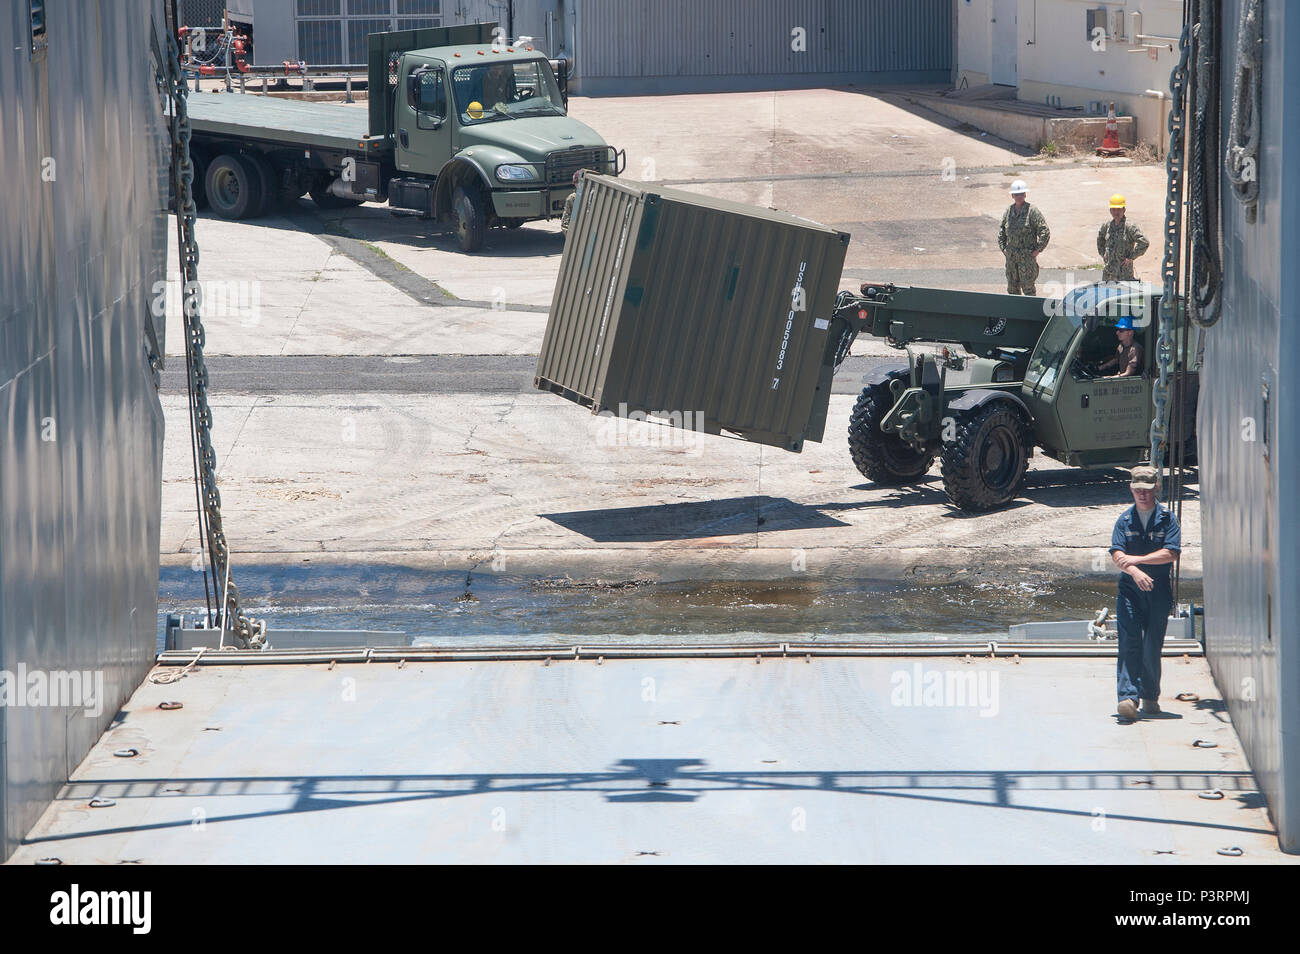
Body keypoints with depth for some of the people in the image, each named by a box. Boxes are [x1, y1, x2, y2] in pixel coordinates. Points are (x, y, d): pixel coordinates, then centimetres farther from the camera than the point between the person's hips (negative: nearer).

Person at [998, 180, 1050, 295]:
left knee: (1027, 287, -6)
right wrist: (1003, 248, 10)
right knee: (1012, 288, 9)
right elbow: (1001, 232, 21)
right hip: (1011, 257, 6)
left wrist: (1037, 250, -10)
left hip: (1027, 256, -5)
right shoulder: (1008, 212, 9)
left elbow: (1045, 232, -8)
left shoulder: (1032, 211, -7)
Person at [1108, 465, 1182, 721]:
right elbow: (1117, 554, -2)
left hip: (1159, 591, 0)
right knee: (1129, 643, -13)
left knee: (1152, 647, 3)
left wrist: (1136, 559, -12)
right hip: (1130, 589, 0)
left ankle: (1150, 697, 17)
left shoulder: (1167, 519, 4)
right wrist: (1134, 571, -22)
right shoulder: (1125, 520, 9)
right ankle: (1128, 697, -22)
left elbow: (1171, 553, -7)